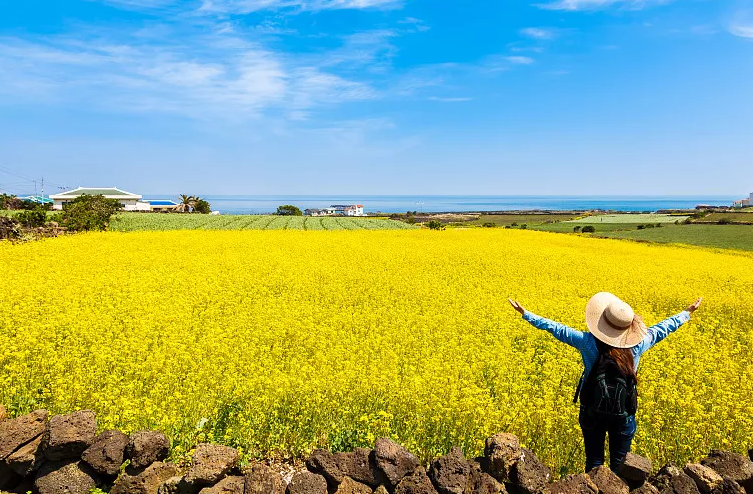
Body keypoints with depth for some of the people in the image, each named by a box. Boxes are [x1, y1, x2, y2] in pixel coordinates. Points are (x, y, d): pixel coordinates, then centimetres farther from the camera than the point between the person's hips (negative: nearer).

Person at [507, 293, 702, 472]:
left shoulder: (589, 342, -18)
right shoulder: (637, 346, -11)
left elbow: (556, 328, -12)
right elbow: (662, 328, 4)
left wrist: (525, 313, -4)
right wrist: (688, 312, 21)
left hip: (592, 413, -1)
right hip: (624, 414, 1)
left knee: (594, 462, 14)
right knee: (620, 464, 17)